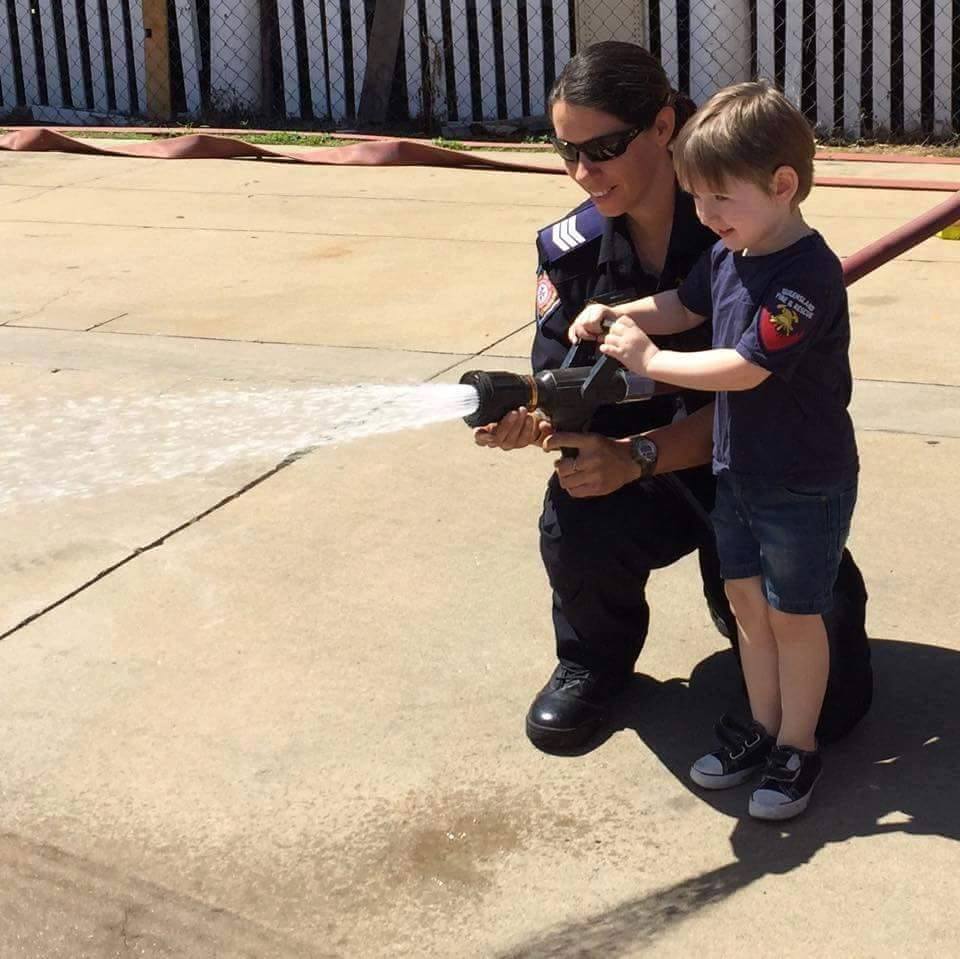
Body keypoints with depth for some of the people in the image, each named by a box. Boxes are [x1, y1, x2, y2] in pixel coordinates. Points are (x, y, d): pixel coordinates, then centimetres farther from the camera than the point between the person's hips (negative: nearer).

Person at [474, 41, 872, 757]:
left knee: (826, 703, -12)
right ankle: (596, 657, 3)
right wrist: (532, 421, -31)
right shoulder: (572, 249, -7)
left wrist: (636, 456, -37)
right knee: (573, 528, -32)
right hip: (648, 479, 3)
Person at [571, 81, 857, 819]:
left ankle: (799, 747, 22)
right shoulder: (728, 253, 0)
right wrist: (616, 316, 1)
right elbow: (686, 305, 18)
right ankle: (765, 729, 32)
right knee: (746, 599, 16)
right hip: (739, 468, 8)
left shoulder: (806, 275, -26)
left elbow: (745, 367, -31)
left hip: (805, 483, -8)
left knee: (793, 614, 6)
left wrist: (649, 359, -24)